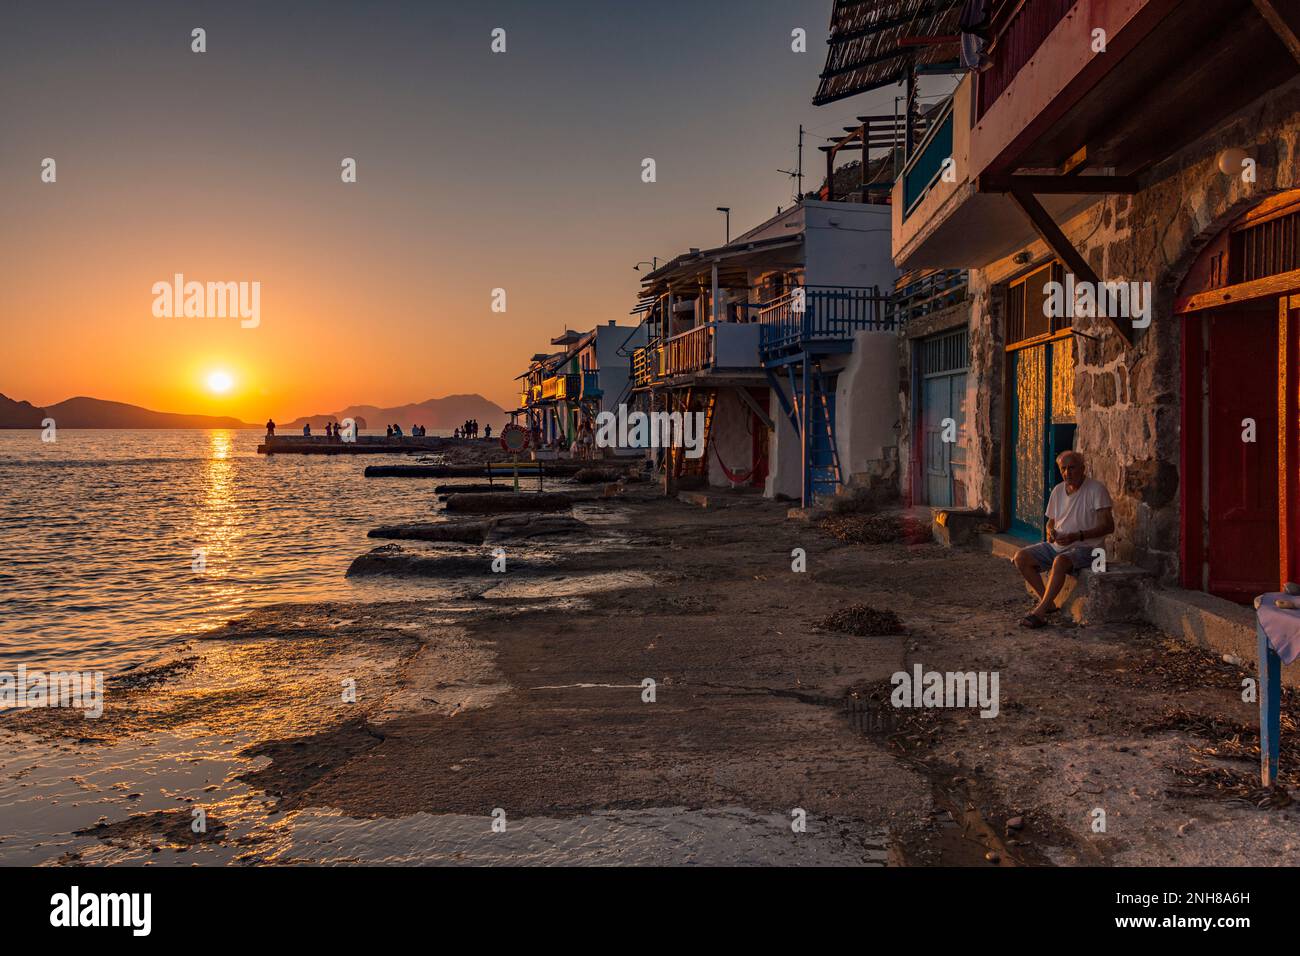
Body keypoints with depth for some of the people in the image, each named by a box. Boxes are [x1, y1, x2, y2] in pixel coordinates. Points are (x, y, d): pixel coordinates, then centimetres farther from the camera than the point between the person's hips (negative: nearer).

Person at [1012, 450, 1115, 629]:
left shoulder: (1096, 489, -11)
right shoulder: (1058, 490, 10)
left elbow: (1108, 526, -16)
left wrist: (1076, 536, -25)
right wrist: (1051, 532, -6)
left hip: (1085, 547, -7)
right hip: (1057, 546, 7)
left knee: (1060, 561, -38)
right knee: (1021, 557, -10)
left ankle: (1040, 612, -33)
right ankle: (1047, 601, -5)